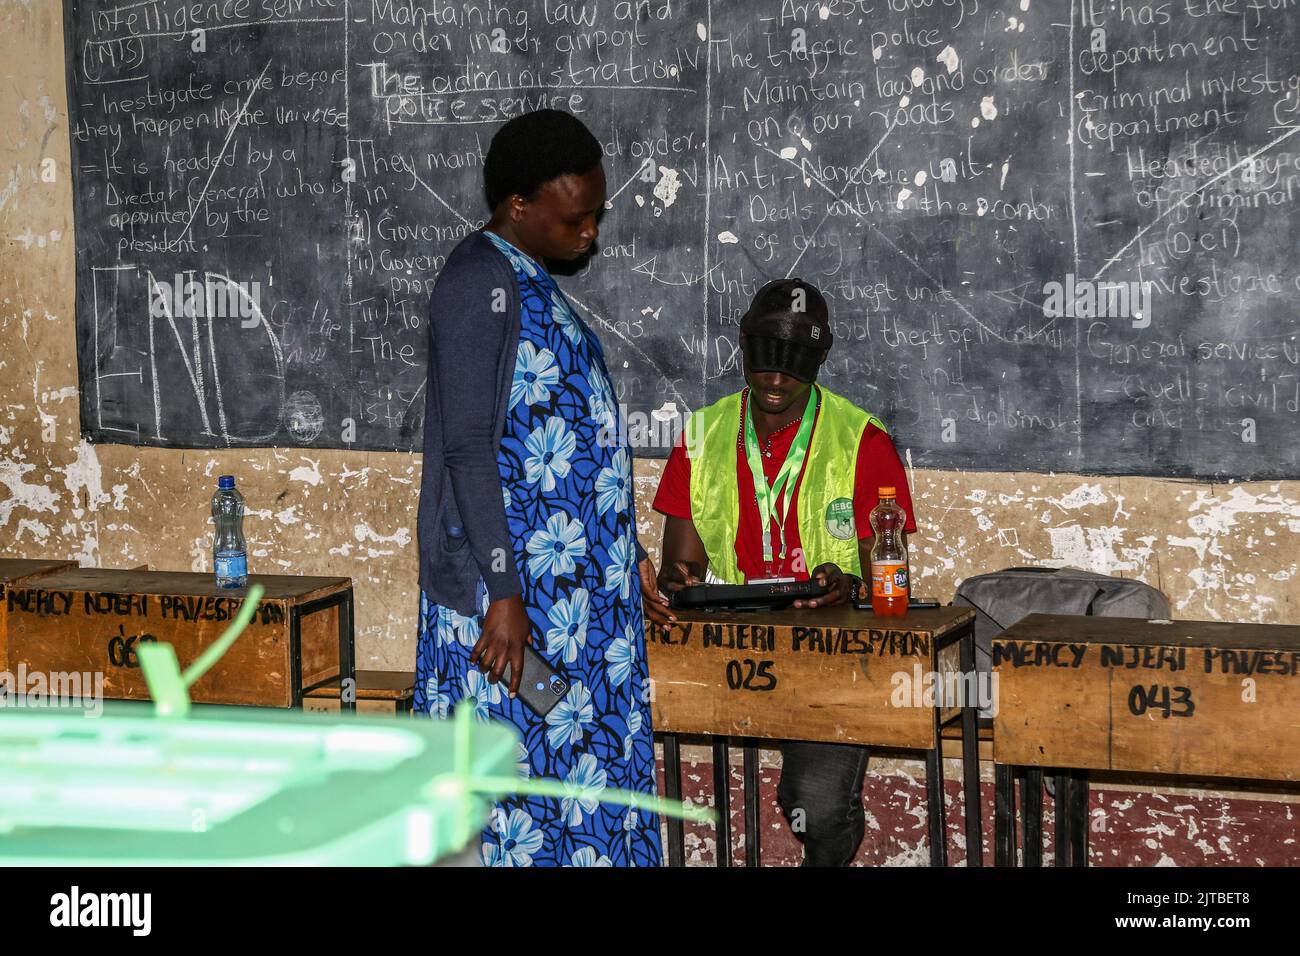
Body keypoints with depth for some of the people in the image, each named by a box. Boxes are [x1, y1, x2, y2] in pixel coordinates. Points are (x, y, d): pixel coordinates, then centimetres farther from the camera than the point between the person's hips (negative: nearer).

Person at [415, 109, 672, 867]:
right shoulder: (479, 284, -13)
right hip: (506, 586, -10)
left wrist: (626, 554, 23)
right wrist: (503, 593, -23)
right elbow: (469, 447, -19)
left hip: (573, 585, 10)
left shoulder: (532, 285, 16)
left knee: (581, 762, 10)